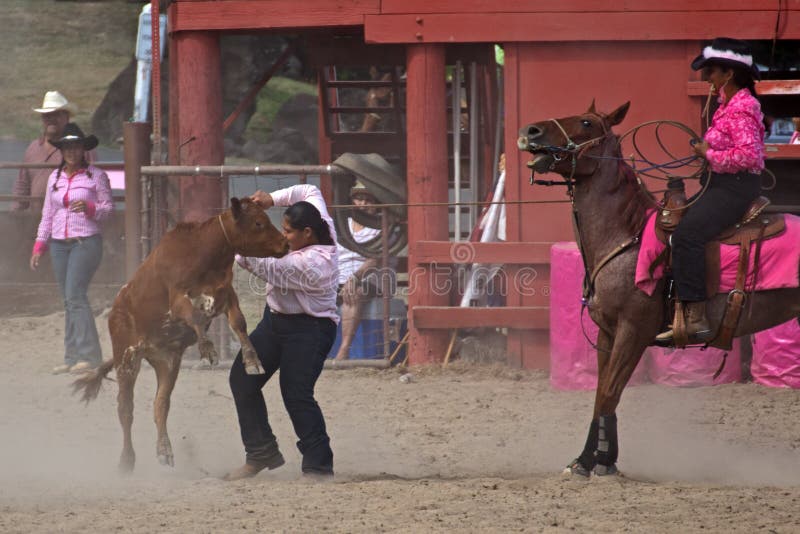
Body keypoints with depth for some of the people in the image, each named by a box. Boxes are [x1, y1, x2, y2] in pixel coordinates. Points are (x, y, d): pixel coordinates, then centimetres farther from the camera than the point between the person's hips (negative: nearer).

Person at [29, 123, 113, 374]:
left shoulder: (96, 176, -1)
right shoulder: (55, 177, 14)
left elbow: (108, 208, 0)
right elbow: (47, 214, 18)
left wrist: (88, 208, -19)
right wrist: (39, 245, 14)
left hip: (86, 242, -5)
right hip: (59, 244, 5)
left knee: (75, 296, -15)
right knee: (68, 300, 5)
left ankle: (89, 355, -13)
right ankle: (72, 357, 7)